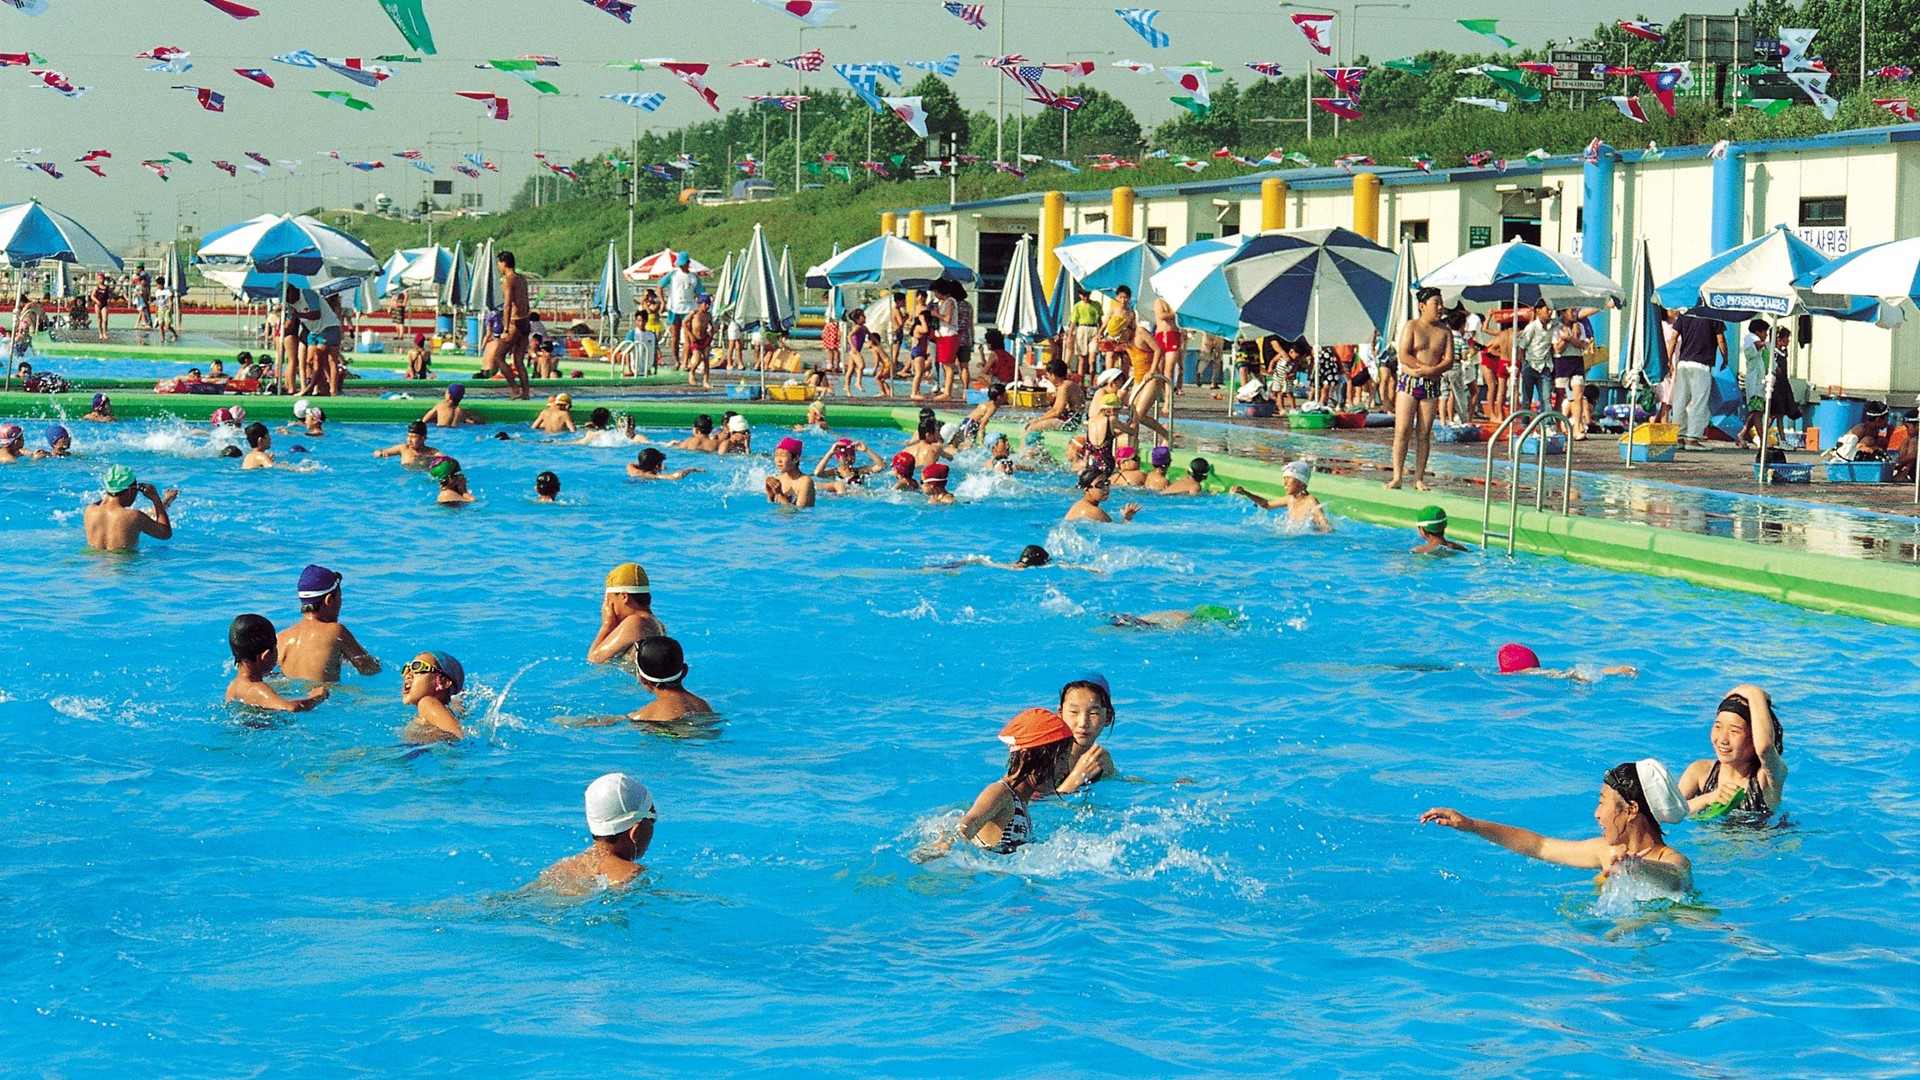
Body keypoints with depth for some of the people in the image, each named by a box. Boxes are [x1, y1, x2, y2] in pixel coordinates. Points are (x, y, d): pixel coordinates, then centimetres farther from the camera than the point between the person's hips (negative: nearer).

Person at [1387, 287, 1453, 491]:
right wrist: (1425, 367, -13)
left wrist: (1432, 370, -16)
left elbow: (1449, 360, 1)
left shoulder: (1445, 331, 9)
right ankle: (1397, 476, -6)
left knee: (1424, 434, 2)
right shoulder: (1411, 326, 0)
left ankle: (1419, 478, 5)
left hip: (1431, 385, 3)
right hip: (1408, 382, -3)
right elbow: (1404, 355, -9)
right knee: (1402, 430, -8)